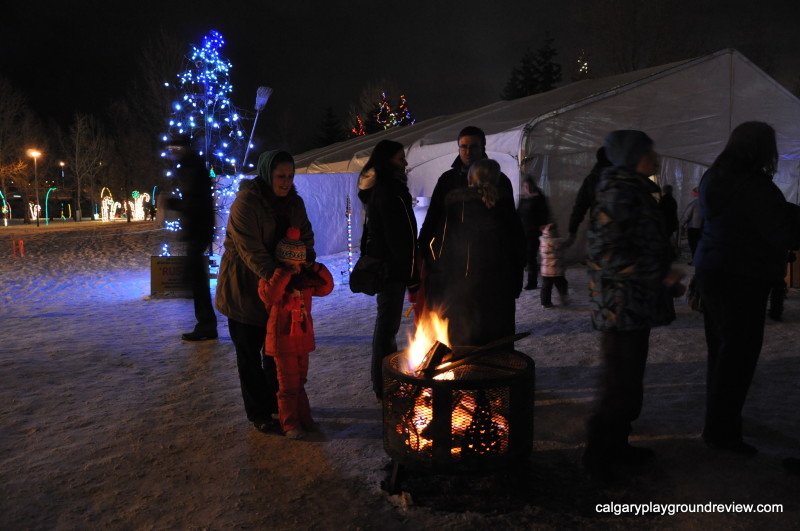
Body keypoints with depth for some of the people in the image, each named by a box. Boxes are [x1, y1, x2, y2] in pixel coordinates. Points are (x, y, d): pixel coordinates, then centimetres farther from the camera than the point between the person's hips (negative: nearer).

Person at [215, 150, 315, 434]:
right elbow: (251, 250, -26)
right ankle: (257, 413, 19)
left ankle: (276, 401, 34)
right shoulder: (246, 202, -20)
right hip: (244, 287, -6)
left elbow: (305, 235, 3)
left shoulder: (294, 202, 1)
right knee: (249, 352, 5)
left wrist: (307, 261, -17)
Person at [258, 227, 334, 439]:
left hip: (303, 339, 6)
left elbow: (326, 287, 8)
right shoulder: (270, 280, -12)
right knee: (288, 384, 0)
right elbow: (269, 295, -33)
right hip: (283, 341, -6)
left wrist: (317, 270, -5)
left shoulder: (305, 280, 8)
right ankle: (290, 424, 11)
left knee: (299, 382, 17)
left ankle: (303, 417, 28)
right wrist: (284, 274, -35)